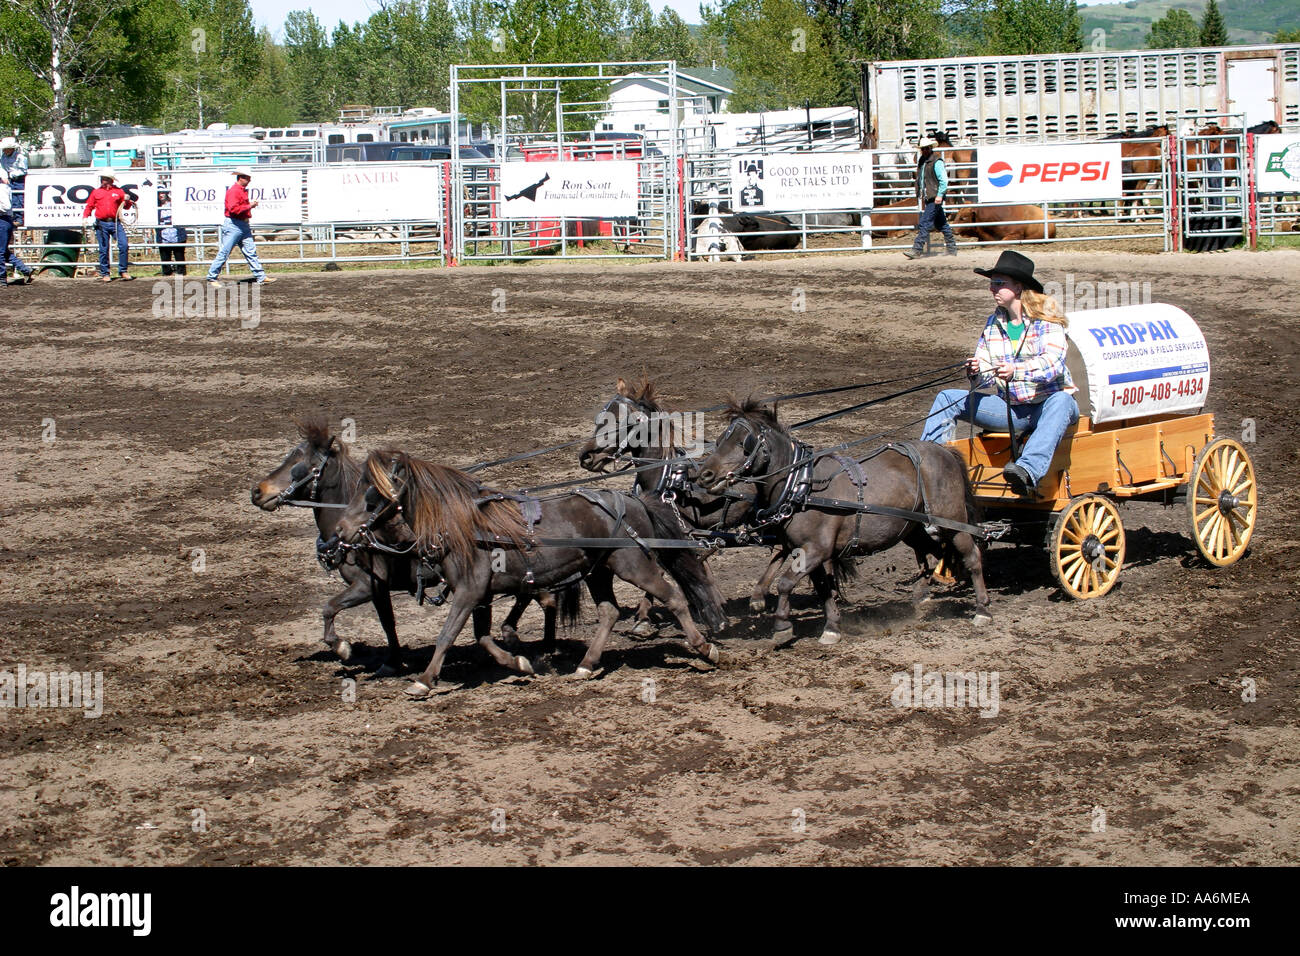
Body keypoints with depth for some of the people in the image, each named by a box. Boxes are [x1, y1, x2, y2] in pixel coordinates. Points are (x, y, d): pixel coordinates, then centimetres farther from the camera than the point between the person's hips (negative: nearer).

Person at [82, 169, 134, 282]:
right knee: (104, 250, 2)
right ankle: (104, 273, 10)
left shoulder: (118, 191, 10)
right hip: (102, 224, 0)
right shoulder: (96, 192, 11)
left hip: (116, 223, 0)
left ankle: (123, 271, 2)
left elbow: (126, 206, 13)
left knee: (123, 245, -9)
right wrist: (85, 217, -3)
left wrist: (127, 201, -8)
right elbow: (89, 206, 12)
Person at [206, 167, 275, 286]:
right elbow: (233, 209, -25)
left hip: (244, 225, 10)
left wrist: (251, 204, 10)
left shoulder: (243, 190, 16)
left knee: (251, 251, 7)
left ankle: (261, 276, 8)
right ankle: (212, 278, 2)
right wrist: (249, 206, -20)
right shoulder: (233, 191, -15)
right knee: (224, 252, -5)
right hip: (233, 226, -10)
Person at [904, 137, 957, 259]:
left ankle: (917, 249, -14)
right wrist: (920, 196, 20)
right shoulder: (922, 161, 15)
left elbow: (944, 180, -14)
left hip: (935, 198, -9)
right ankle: (952, 248, 21)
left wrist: (940, 195, -19)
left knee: (924, 224, -13)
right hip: (927, 198, 9)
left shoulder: (937, 161, -11)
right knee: (941, 224, 14)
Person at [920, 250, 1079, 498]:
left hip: (1049, 404, -6)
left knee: (1060, 400, -41)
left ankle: (1028, 472, -61)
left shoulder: (1047, 320, -8)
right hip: (1011, 409, 6)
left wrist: (1015, 371, -43)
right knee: (948, 399, -3)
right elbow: (985, 380, 5)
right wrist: (975, 373, -20)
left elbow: (1053, 363, -25)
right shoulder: (993, 324, 8)